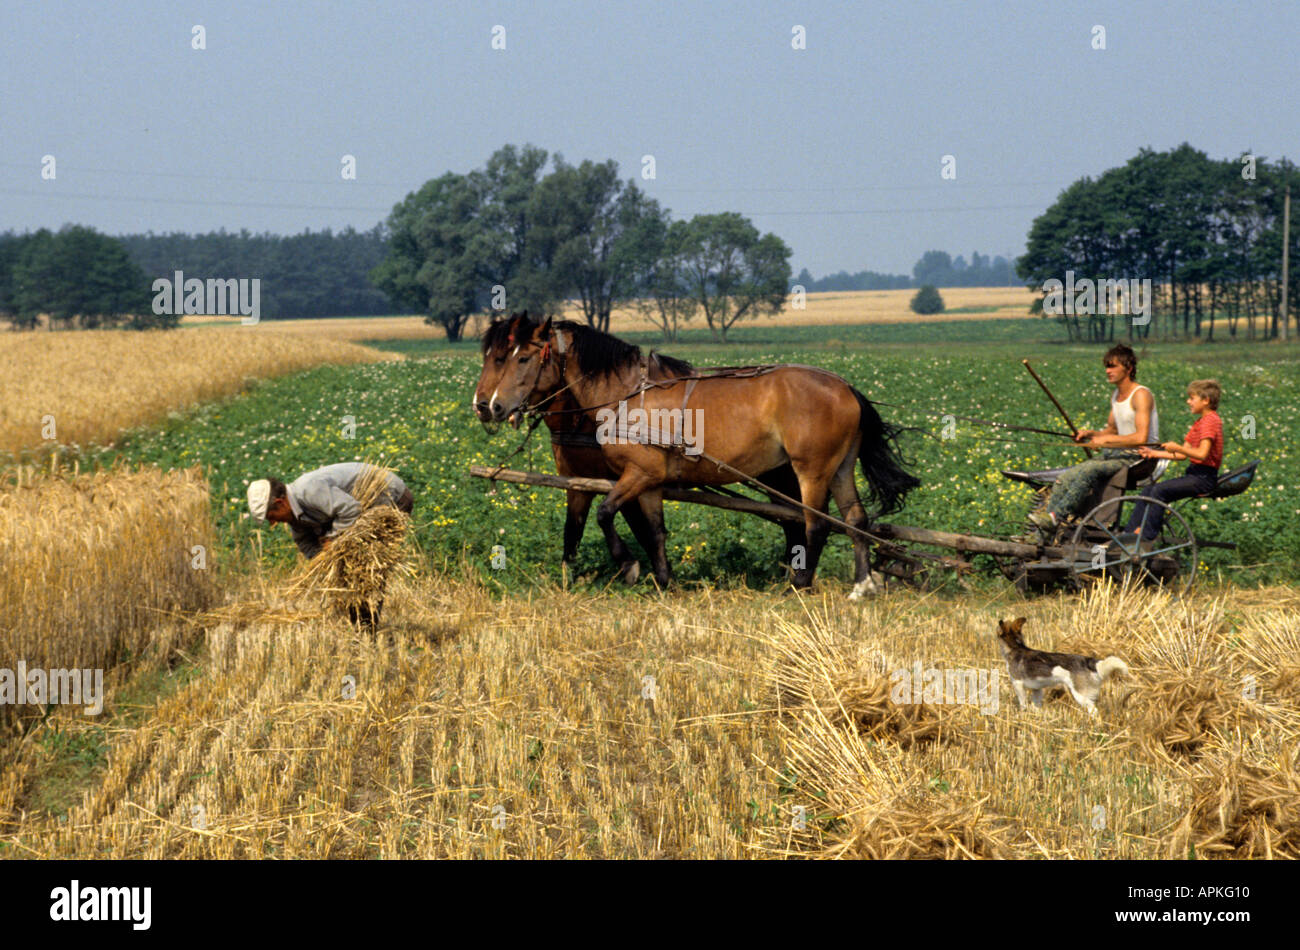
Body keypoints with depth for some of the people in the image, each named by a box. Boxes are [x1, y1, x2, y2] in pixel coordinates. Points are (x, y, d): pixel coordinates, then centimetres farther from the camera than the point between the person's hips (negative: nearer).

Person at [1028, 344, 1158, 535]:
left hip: (1140, 458, -9)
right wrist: (1091, 433, 6)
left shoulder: (1141, 395, -14)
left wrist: (1105, 440, -20)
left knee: (1089, 470, -32)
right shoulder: (1116, 396, 16)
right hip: (1119, 455, 9)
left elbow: (1141, 438, -24)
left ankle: (1058, 516, -29)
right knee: (1066, 477, -10)